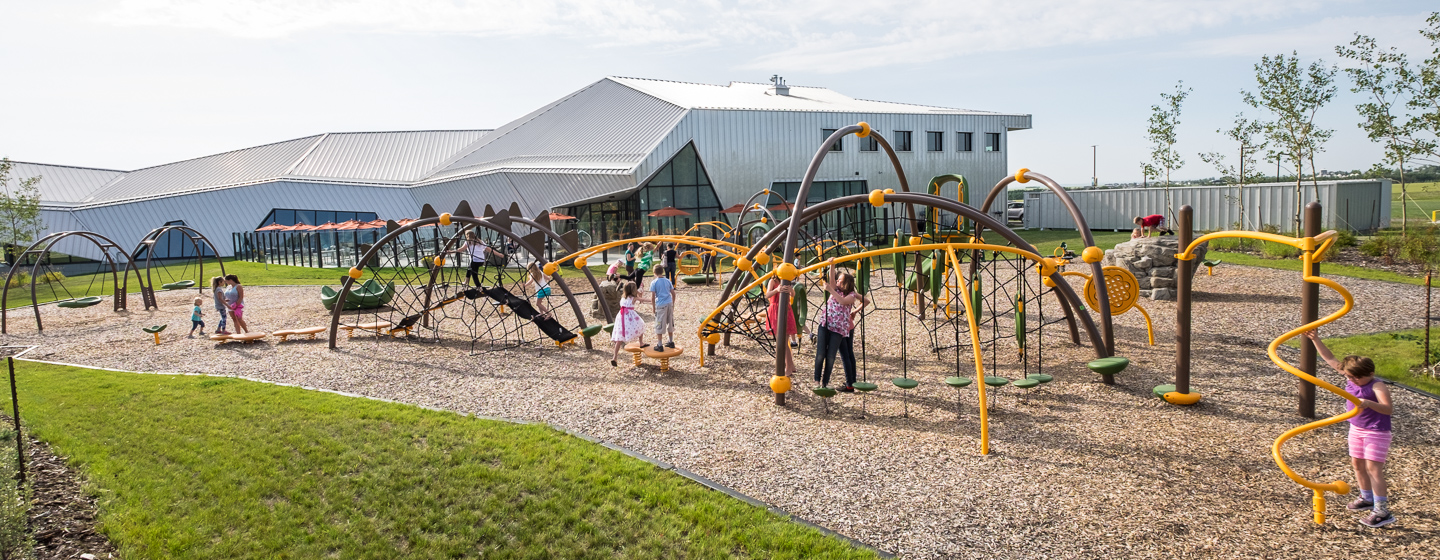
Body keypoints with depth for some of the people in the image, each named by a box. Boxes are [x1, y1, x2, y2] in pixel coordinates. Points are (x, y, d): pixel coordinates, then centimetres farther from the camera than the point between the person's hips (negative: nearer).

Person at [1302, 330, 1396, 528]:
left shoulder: (1377, 387, -23)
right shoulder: (1350, 377, -3)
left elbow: (1389, 409, -35)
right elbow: (1329, 358, 1)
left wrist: (1370, 404, -51)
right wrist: (1315, 339, -4)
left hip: (1376, 432, -8)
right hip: (1356, 428, 8)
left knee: (1373, 468, -11)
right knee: (1357, 463, 16)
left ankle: (1382, 511, -8)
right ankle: (1367, 498, 35)